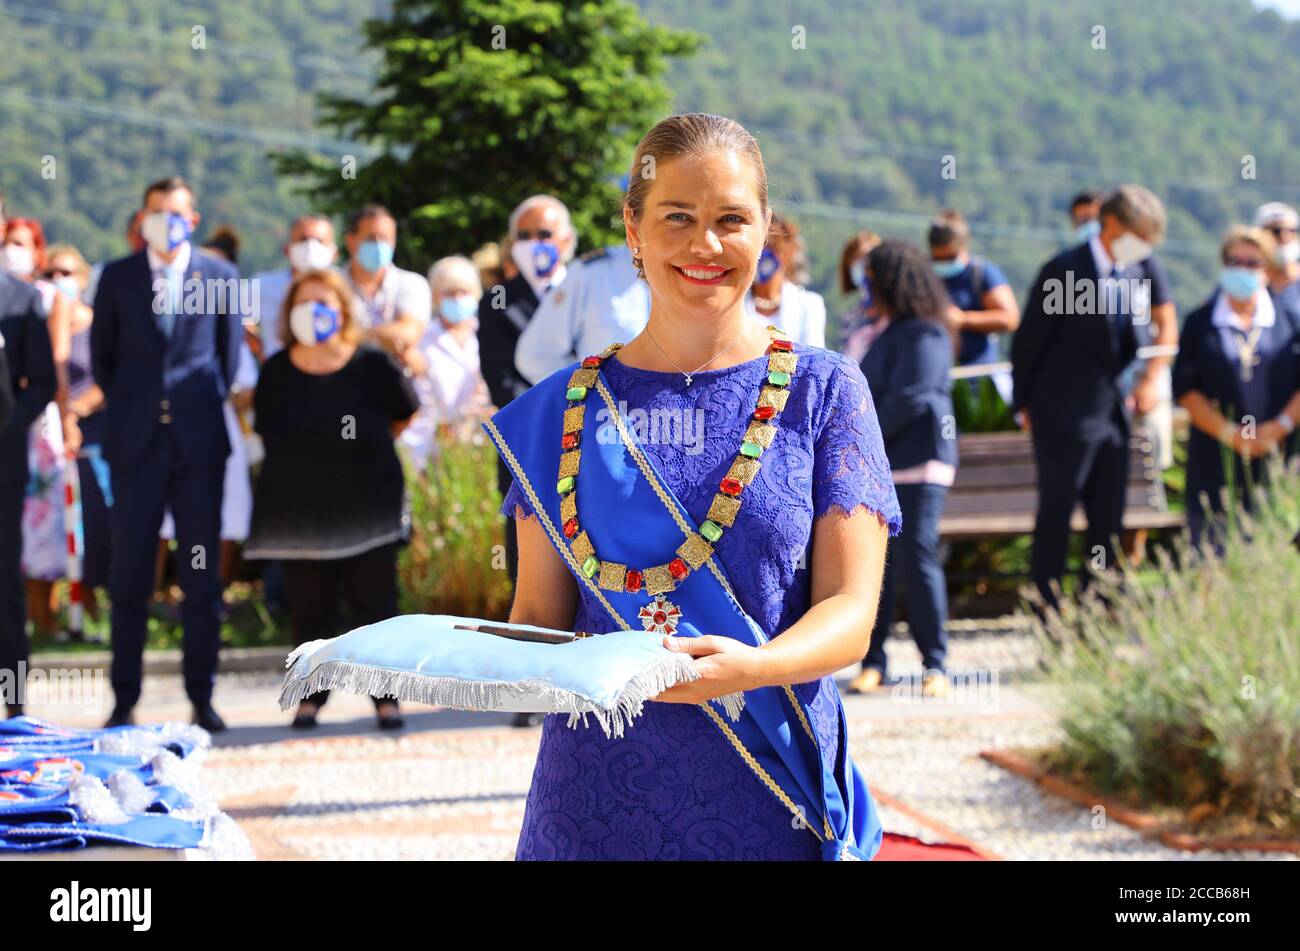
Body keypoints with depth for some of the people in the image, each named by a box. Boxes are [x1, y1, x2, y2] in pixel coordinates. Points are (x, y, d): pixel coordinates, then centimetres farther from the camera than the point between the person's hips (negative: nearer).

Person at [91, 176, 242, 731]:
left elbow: (231, 355, 11)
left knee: (201, 574, 2)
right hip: (136, 442, 0)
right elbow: (101, 353, 12)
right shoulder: (117, 278, 7)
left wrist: (209, 410, 5)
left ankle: (201, 696, 8)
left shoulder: (221, 278, 6)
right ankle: (124, 700, 8)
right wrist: (125, 412, 7)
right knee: (129, 574, 2)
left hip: (199, 441, 0)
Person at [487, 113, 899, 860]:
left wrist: (754, 666, -26)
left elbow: (850, 610, -5)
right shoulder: (563, 410, 7)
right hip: (596, 798, 1)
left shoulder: (822, 392, 2)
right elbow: (539, 614, 6)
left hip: (770, 799, -1)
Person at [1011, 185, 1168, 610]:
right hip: (1065, 416, -7)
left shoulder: (1131, 273, 8)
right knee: (1055, 516, 0)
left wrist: (1124, 392, 12)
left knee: (1108, 520, 9)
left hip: (1111, 413, 7)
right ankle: (1048, 611, 7)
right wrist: (1026, 403, -2)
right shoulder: (1064, 270, -14)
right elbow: (1028, 341, -8)